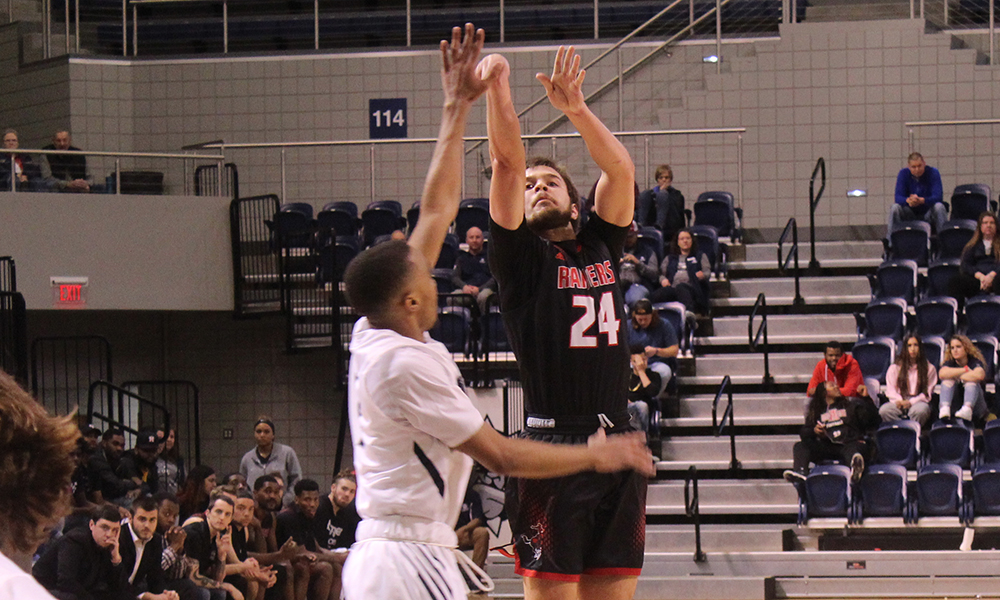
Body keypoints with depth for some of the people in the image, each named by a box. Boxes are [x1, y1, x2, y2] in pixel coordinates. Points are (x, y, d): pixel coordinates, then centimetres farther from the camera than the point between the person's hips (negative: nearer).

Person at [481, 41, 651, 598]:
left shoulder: (601, 246, 16)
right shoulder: (522, 256, 6)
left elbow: (621, 170, 3)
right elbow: (508, 164, -5)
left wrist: (575, 107, -8)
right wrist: (497, 87, -13)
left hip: (619, 448, 4)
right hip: (551, 446, -4)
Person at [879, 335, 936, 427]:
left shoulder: (929, 368, 11)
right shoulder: (895, 368, 16)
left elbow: (927, 393, 3)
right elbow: (890, 390, 9)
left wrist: (911, 402, -12)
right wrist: (898, 401, -13)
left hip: (917, 402, -2)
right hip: (900, 401, 2)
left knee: (920, 411, -41)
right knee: (884, 410, -33)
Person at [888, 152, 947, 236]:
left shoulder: (933, 173, -10)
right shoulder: (903, 173, -5)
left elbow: (938, 197, -21)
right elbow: (898, 197, -14)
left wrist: (921, 200, -42)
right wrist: (908, 200, -40)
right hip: (910, 212, 1)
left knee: (939, 206, -31)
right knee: (895, 207, -26)